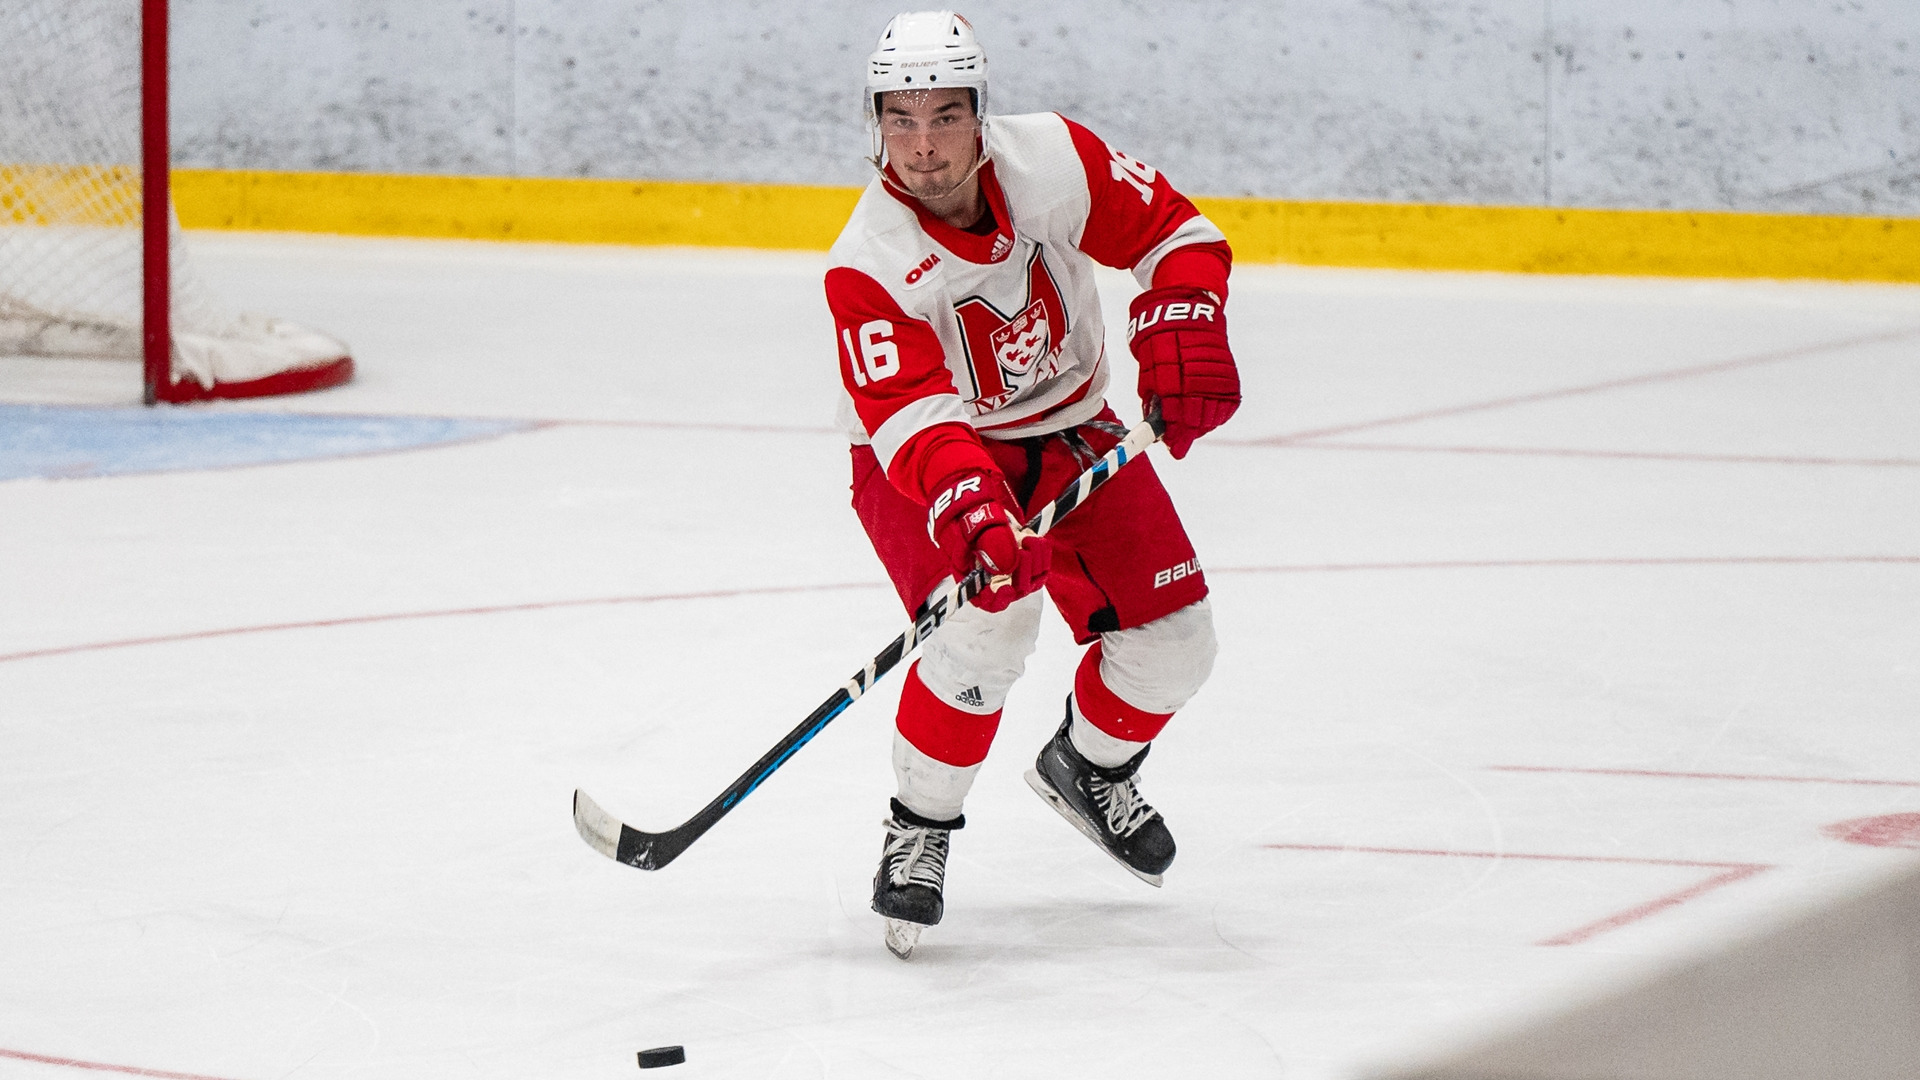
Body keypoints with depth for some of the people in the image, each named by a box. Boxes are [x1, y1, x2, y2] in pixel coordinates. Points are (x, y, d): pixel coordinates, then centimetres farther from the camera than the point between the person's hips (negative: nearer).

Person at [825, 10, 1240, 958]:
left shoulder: (1050, 159, -19)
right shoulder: (869, 264, -28)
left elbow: (1176, 235, -7)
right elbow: (911, 416, -39)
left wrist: (1180, 332, -25)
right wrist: (968, 503, -56)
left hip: (1070, 434, 4)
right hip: (924, 459, -4)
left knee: (1171, 639, -2)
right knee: (990, 621, -31)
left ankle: (1089, 768, 31)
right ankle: (919, 828, -10)